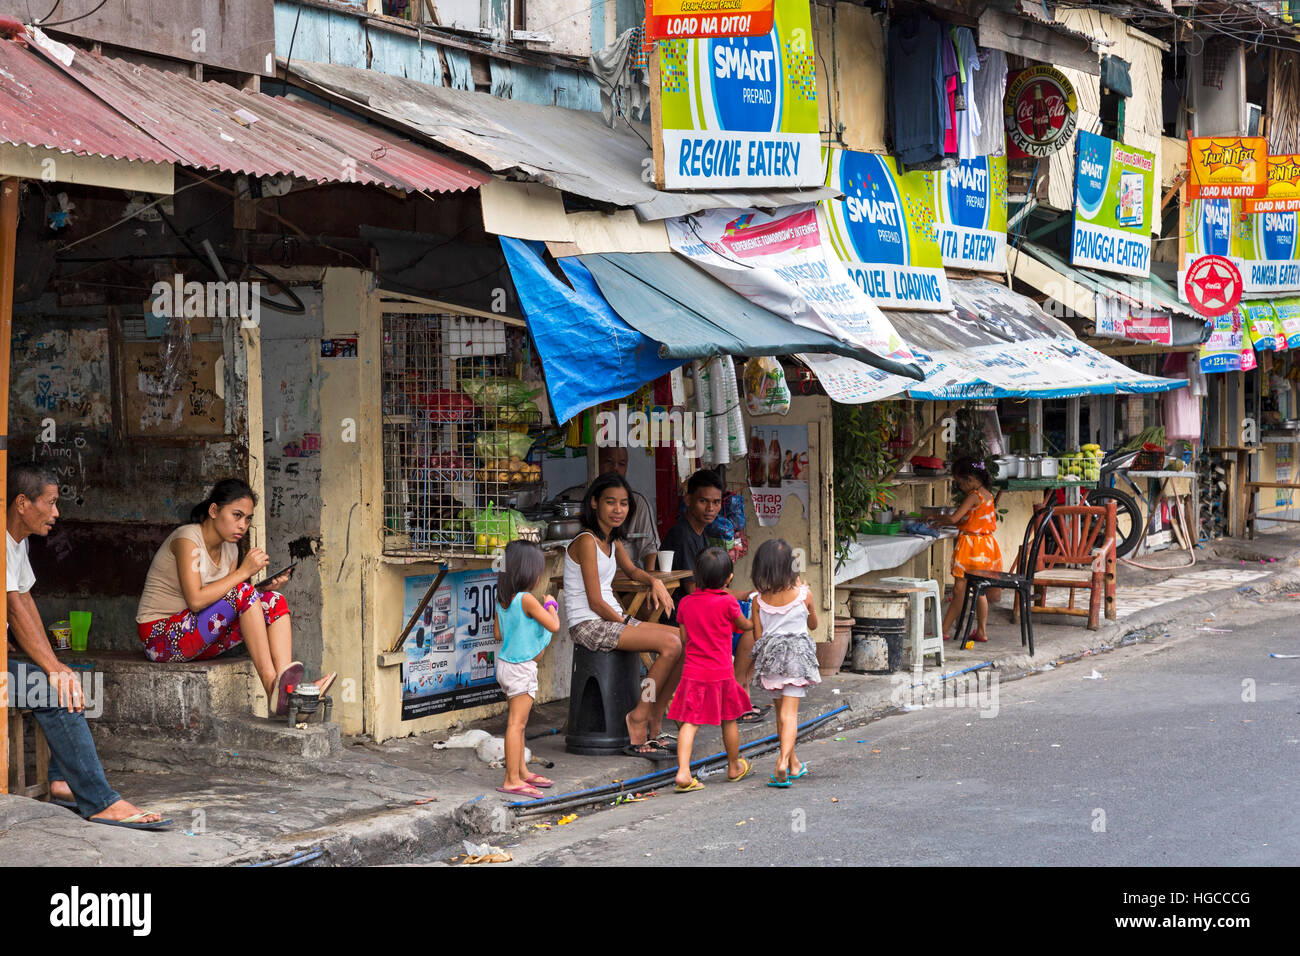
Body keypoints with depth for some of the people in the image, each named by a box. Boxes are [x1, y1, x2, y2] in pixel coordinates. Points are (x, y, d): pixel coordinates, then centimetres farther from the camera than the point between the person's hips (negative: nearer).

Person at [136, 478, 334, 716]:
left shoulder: (230, 549, 8)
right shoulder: (187, 539, -16)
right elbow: (195, 600, -28)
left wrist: (263, 588, -14)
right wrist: (243, 572, -24)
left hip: (200, 641, 8)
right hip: (161, 639, -8)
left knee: (274, 601, -11)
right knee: (240, 592, -28)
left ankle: (287, 687, -31)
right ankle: (271, 686, -31)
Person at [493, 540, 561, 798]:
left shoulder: (503, 600, 4)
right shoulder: (527, 600, -20)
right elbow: (554, 625, -19)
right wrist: (550, 605, -1)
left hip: (506, 664, 9)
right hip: (522, 668, -9)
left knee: (517, 722, 17)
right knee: (516, 723, -6)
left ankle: (522, 772, 27)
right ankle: (512, 780, -4)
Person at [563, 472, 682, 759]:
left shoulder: (612, 541, 13)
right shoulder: (586, 541, -15)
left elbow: (631, 570, 32)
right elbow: (595, 602, -17)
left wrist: (653, 580, 10)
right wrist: (627, 624, -9)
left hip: (613, 618, 9)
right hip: (589, 625, -9)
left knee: (685, 640, -2)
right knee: (670, 645, -23)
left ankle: (654, 719, 1)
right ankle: (639, 719, -14)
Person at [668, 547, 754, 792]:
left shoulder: (685, 603, 2)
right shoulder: (727, 602, -9)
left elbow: (684, 638, 9)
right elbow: (745, 626, 6)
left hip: (692, 671, 2)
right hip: (721, 673, -2)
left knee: (689, 723, -2)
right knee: (729, 720, 16)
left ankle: (683, 772, -16)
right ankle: (734, 767, 33)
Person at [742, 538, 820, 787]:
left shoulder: (759, 600, -3)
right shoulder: (803, 594, -6)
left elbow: (757, 637, 1)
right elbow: (813, 623, 11)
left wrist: (752, 666, 15)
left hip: (770, 655, 2)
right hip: (797, 654, -2)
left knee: (781, 712, 17)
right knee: (789, 712, -5)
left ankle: (794, 764, 29)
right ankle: (783, 762, -23)